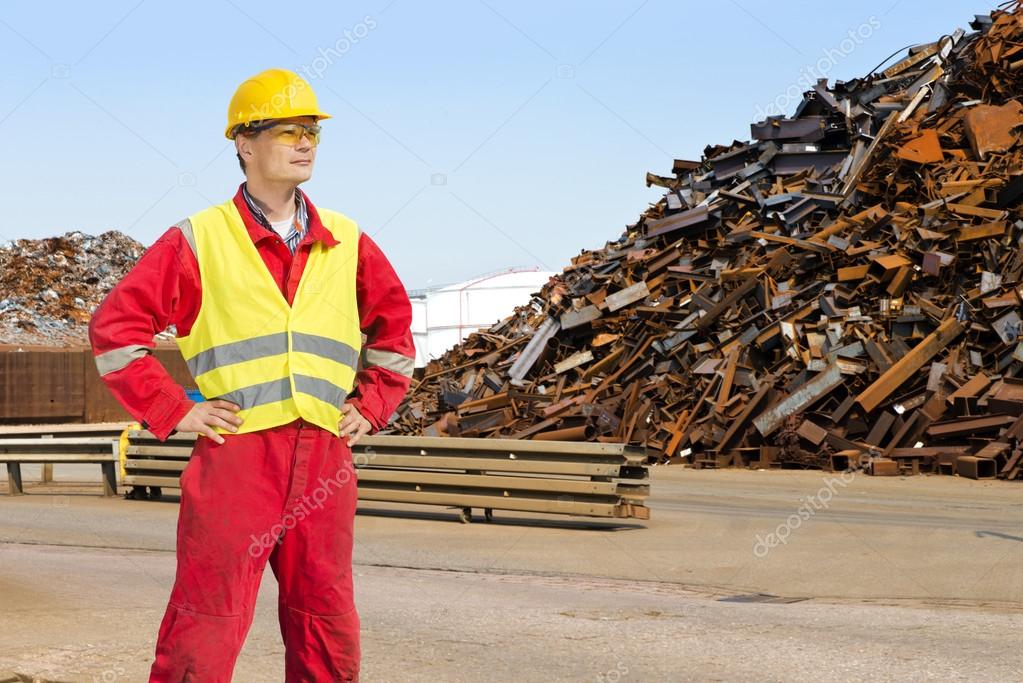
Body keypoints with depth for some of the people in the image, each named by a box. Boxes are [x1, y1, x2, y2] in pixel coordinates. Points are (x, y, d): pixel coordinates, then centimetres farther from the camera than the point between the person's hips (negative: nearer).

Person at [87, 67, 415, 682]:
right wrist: (173, 411, -4)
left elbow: (395, 329, 25)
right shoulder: (199, 241, 1)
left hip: (323, 460, 4)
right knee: (205, 631, -5)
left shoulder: (346, 244, 13)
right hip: (235, 453, -4)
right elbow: (115, 326, 1)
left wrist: (371, 406, 13)